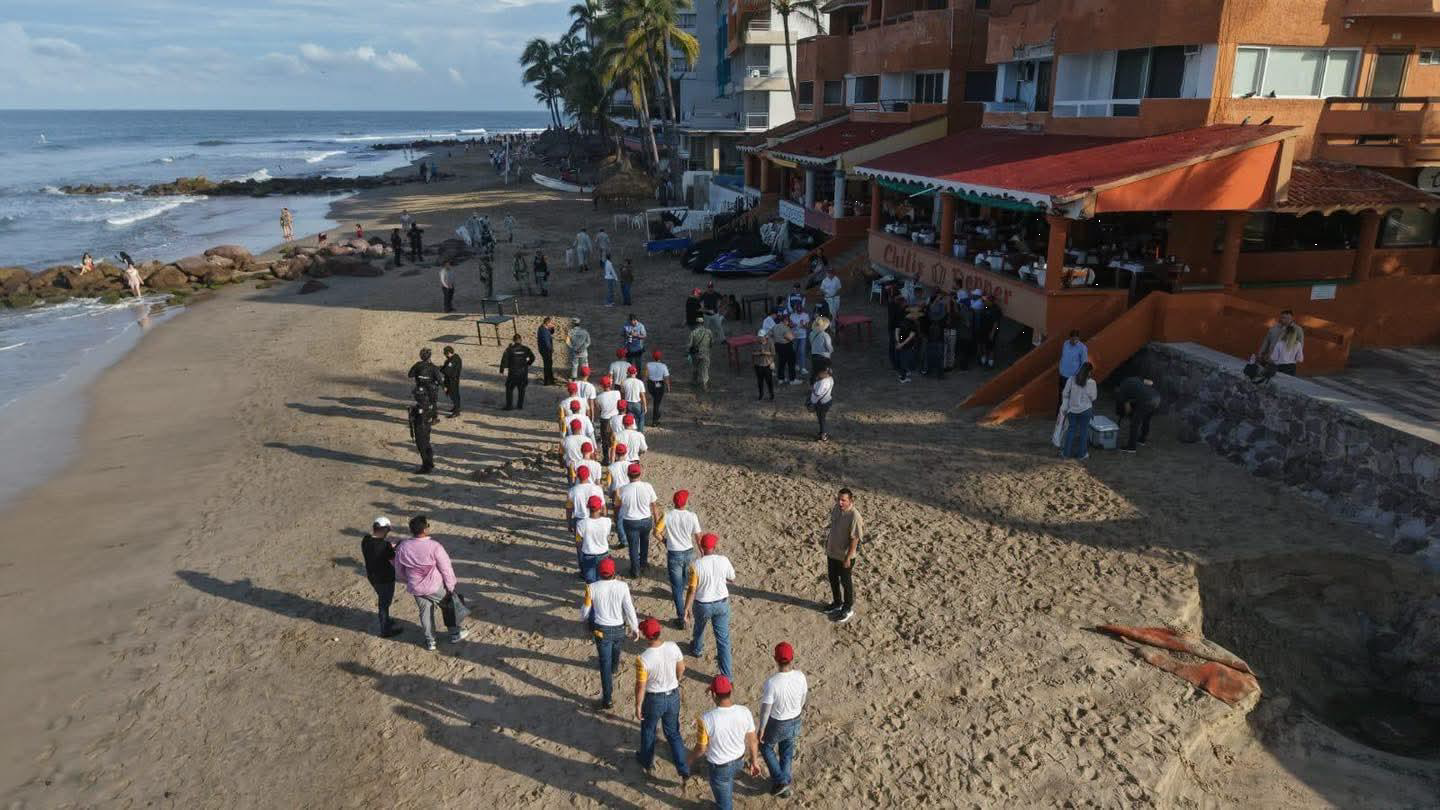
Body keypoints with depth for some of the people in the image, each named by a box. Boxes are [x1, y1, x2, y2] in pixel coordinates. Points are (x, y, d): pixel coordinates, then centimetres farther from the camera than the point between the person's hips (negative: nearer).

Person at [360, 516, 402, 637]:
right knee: (384, 603, 12)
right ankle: (385, 631, 28)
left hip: (372, 576, 7)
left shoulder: (365, 540, -8)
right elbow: (395, 563, -21)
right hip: (385, 578, -7)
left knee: (382, 599, 28)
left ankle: (386, 622, 47)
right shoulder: (385, 545, -30)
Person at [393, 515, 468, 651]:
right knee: (449, 606, 21)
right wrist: (451, 586, -2)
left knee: (425, 612, 22)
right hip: (436, 586, -4)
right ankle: (455, 633, 33)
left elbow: (399, 570, 2)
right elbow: (446, 569, -17)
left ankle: (430, 641, 34)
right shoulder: (434, 546, -25)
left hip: (416, 588, 4)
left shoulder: (402, 547, -13)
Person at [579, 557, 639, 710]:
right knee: (616, 650, 33)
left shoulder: (592, 588, -17)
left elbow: (585, 609, -4)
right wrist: (635, 628, 1)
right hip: (619, 628, 2)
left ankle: (608, 699, 8)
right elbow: (629, 609, -12)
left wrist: (584, 619, 19)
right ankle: (614, 668, 64)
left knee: (605, 664, 6)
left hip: (601, 630, -1)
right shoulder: (622, 587, -18)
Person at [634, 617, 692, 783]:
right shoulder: (673, 647, -17)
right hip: (673, 696, 3)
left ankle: (647, 763, 48)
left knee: (648, 731, 25)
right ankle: (684, 772, 19)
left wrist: (638, 706, -3)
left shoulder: (643, 659, -29)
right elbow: (681, 669, -1)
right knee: (673, 733, 21)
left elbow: (640, 687, -19)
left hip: (654, 700, -3)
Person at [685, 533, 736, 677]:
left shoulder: (696, 565, -21)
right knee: (723, 639, 10)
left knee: (699, 628, 31)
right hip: (722, 603, 1)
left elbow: (692, 590, -17)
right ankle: (726, 675, 12)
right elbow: (732, 579, 2)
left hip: (703, 605, -1)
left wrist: (686, 609, -7)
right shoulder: (724, 560, -13)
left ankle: (697, 649, 59)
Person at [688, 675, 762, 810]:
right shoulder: (745, 712, -21)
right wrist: (754, 761, 10)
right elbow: (753, 741, -7)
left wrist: (691, 760, 3)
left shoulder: (706, 719, -34)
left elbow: (701, 748, -19)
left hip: (719, 767, -5)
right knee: (728, 779, 39)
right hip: (739, 761, 5)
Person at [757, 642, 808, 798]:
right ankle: (784, 787, 41)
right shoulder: (800, 676, -22)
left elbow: (765, 709, -25)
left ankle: (779, 780, 23)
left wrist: (761, 729, -9)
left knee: (766, 746, 27)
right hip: (794, 721, 4)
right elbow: (804, 696, -2)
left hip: (776, 724, -4)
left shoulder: (771, 682, -35)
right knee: (786, 752, 27)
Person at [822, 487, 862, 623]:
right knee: (832, 579, 23)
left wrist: (848, 558, -19)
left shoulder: (854, 516, -28)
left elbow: (855, 539, -23)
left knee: (846, 583, 12)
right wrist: (827, 545, 16)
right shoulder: (835, 508, -5)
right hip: (831, 552, 7)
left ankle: (848, 609, 32)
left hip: (844, 556, -7)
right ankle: (837, 603, 45)